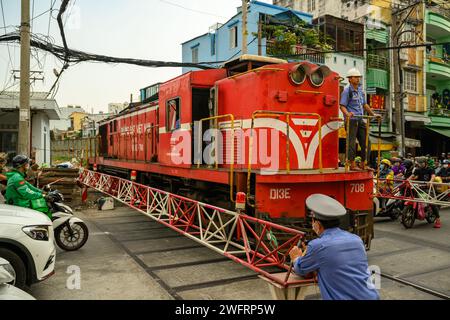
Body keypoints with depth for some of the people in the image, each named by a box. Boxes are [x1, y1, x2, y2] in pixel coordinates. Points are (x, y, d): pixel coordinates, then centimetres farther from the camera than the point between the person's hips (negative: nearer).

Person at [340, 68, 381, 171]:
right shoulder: (347, 91, -5)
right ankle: (352, 165, 1)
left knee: (366, 142, 8)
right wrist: (347, 113, -31)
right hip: (351, 120, -8)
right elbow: (342, 105, -12)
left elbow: (364, 104, 27)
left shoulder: (360, 90, 18)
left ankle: (364, 164, 16)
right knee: (352, 143, -6)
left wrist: (373, 114, 24)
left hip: (360, 120, 8)